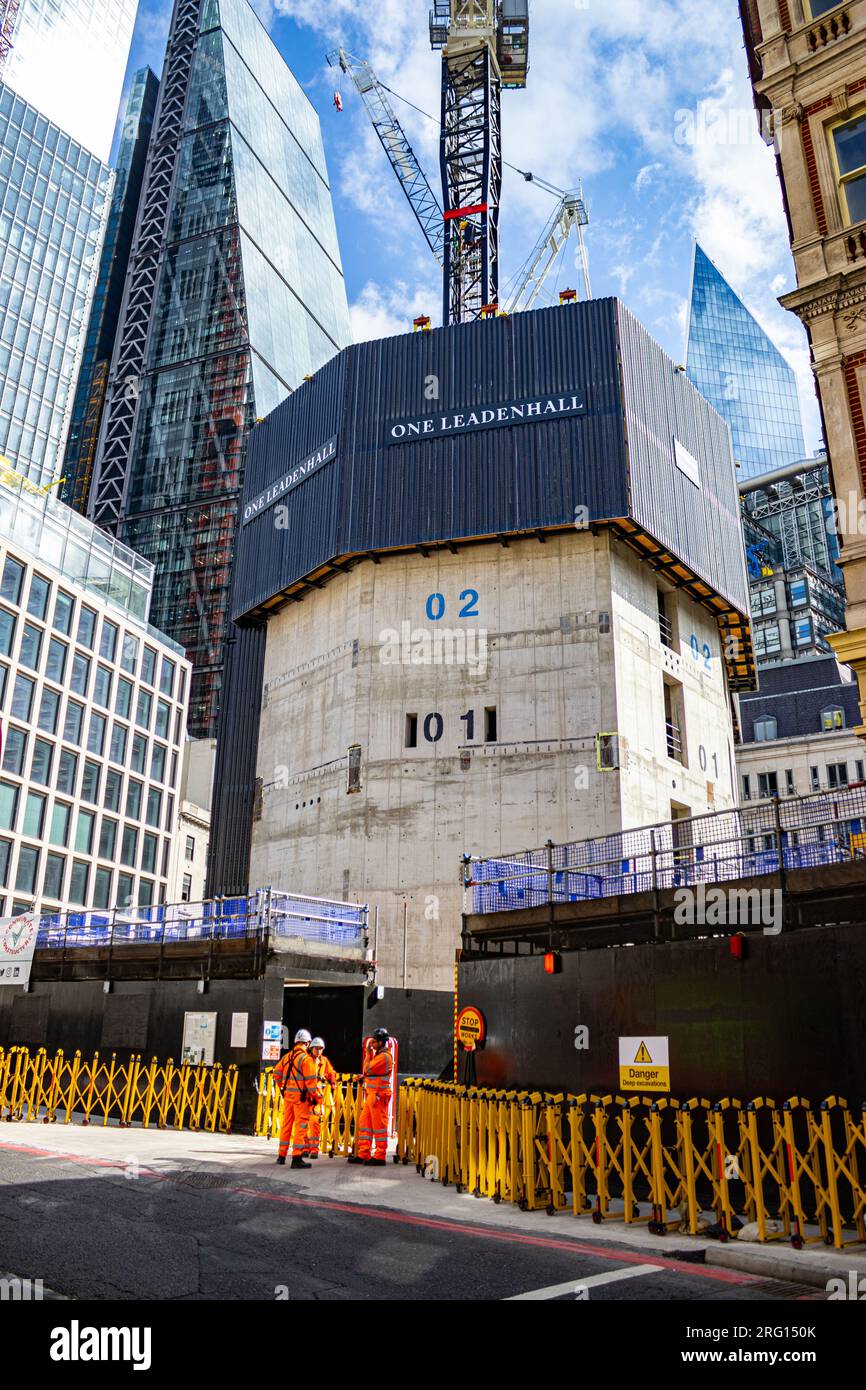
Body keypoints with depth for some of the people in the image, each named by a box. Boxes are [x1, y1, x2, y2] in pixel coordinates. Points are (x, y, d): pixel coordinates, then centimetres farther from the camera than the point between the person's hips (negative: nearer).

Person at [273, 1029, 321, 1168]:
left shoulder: (286, 1057, 8)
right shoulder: (306, 1059, -14)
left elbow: (277, 1074, 14)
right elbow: (311, 1080, -17)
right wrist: (315, 1097, -8)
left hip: (287, 1095, 7)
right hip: (301, 1097, -7)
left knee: (286, 1125, 16)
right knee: (300, 1126, -3)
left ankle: (281, 1155, 25)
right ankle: (296, 1158, -5)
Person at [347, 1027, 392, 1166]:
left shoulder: (384, 1056, -15)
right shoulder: (379, 1055, 18)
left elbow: (367, 1068, -19)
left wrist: (368, 1053, -8)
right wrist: (364, 1077, 8)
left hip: (379, 1096, -10)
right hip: (372, 1095, 10)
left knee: (379, 1125, -4)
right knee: (364, 1122, 12)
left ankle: (379, 1157, 2)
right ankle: (363, 1154, 18)